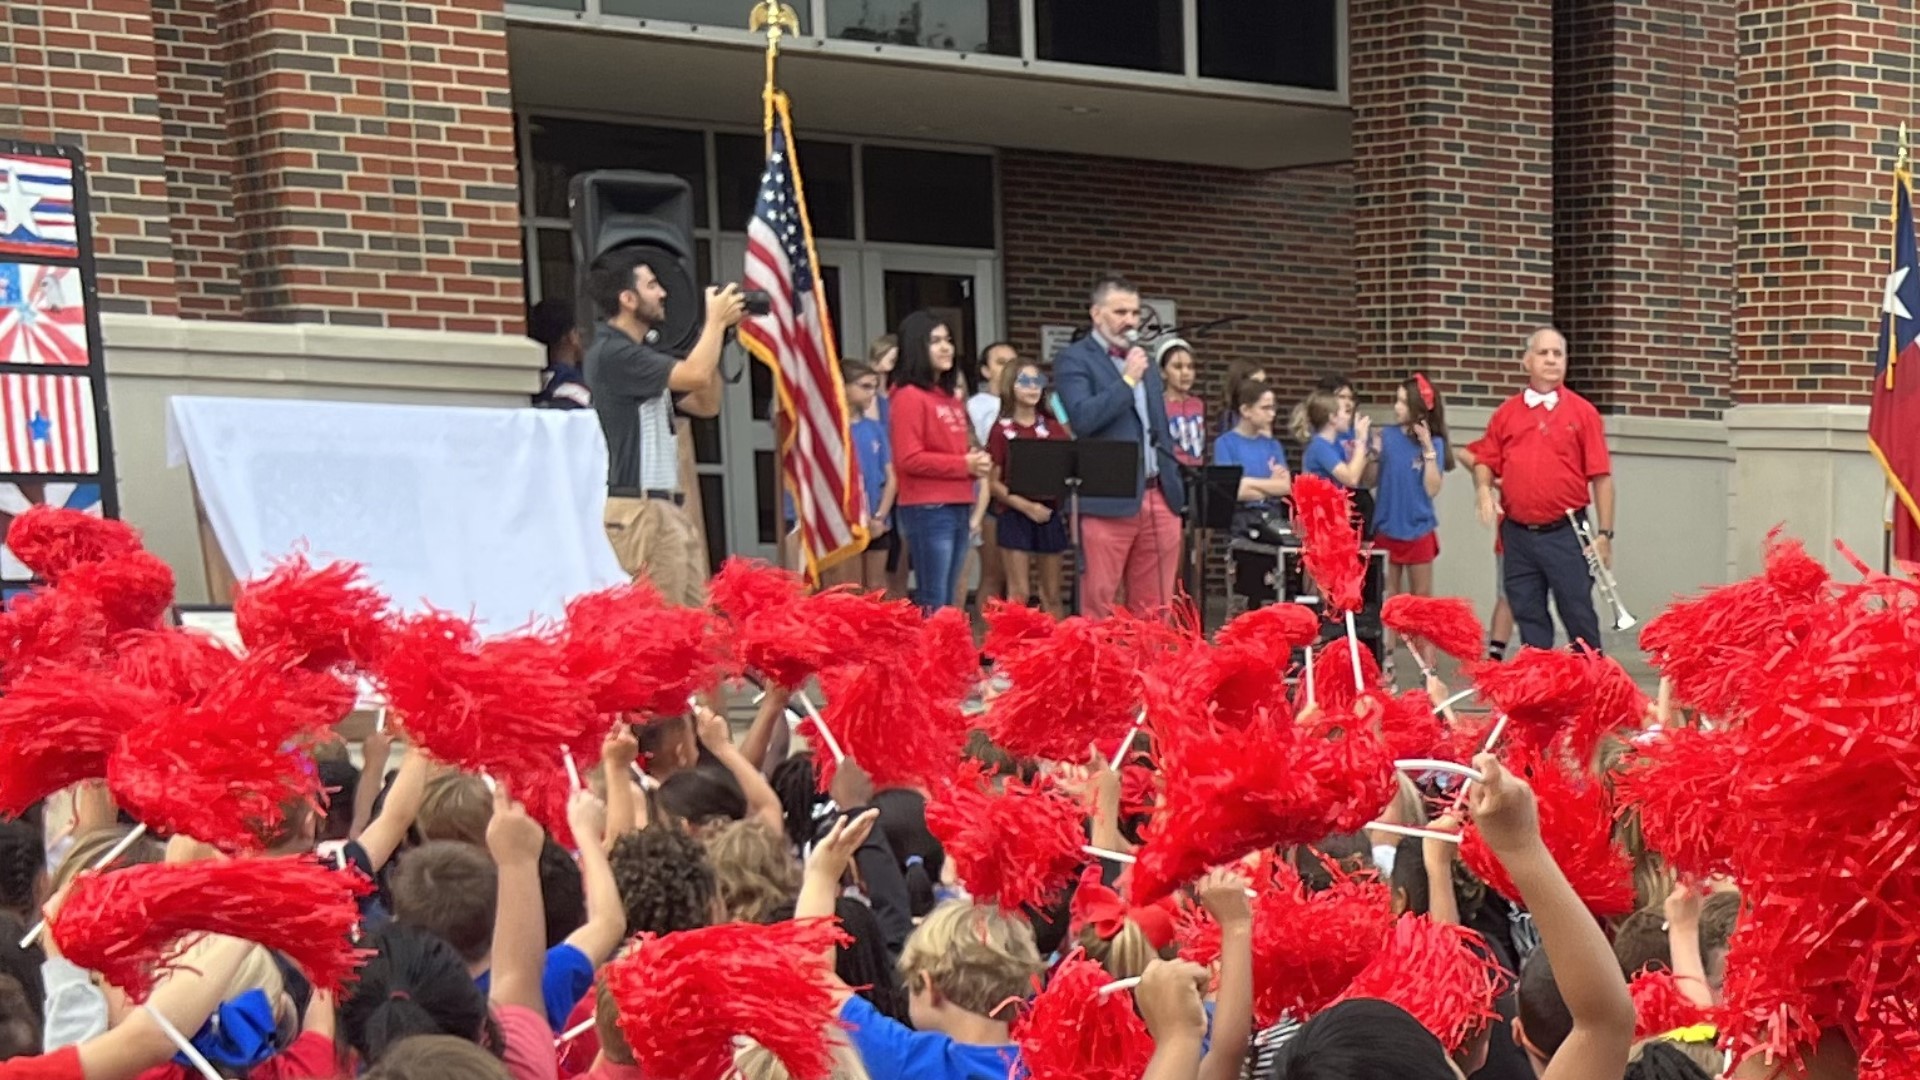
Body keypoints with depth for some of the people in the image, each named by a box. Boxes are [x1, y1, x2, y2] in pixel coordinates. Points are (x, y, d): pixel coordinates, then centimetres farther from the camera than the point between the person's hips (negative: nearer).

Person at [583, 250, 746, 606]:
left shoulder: (641, 353, 18)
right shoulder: (611, 353, -11)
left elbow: (706, 404, 21)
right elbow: (696, 375, -19)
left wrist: (717, 332, 13)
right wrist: (716, 321, -3)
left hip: (669, 507, 10)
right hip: (638, 509, -10)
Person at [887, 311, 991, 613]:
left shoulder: (950, 399, 17)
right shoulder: (909, 396, -8)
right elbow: (908, 460, -16)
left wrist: (976, 462, 4)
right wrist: (964, 465, -13)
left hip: (958, 508, 8)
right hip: (927, 510, -8)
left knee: (947, 600, 10)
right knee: (933, 603, -7)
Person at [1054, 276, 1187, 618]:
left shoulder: (1145, 363, 21)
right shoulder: (1074, 359, -1)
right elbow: (1082, 418, -16)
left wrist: (1177, 489, 17)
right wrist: (1127, 380, -11)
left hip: (1159, 498, 6)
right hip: (1109, 501, -6)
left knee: (1154, 608, 6)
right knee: (1098, 607, -6)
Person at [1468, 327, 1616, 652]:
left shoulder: (1582, 412, 1)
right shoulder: (1506, 413, 9)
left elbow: (1601, 477, -2)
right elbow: (1485, 460, 13)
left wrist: (1604, 533, -7)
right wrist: (1485, 492, -9)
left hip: (1566, 534, -3)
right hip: (1518, 535, 3)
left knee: (1578, 614, 0)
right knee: (1528, 619, 9)